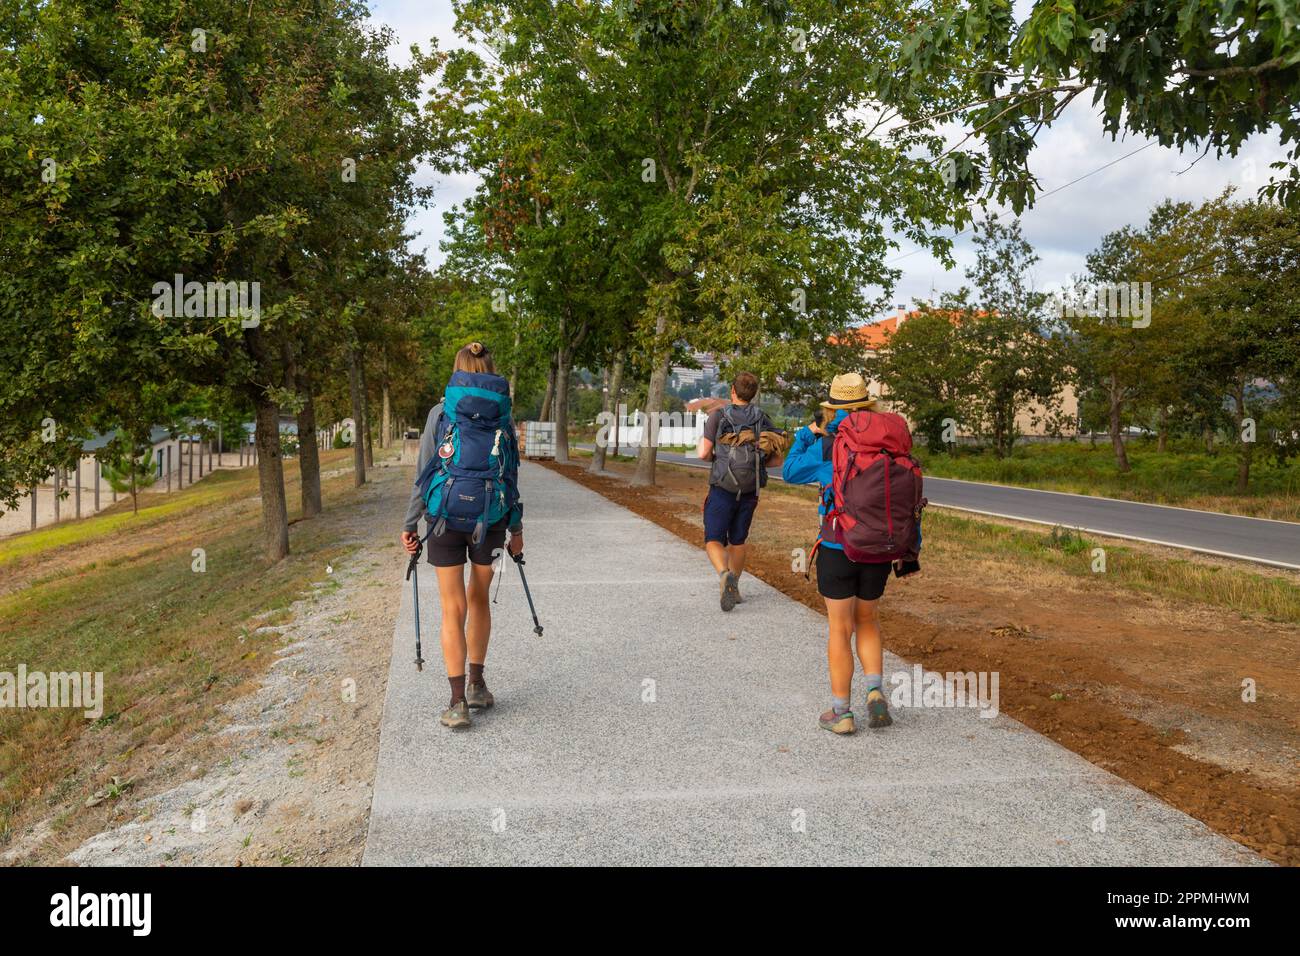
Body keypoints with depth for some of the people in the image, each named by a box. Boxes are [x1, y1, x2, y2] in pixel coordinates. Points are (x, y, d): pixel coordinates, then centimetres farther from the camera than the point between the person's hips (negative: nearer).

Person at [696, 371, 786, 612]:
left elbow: (703, 453, -13)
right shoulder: (762, 419, 4)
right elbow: (776, 459, 4)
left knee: (713, 541, 1)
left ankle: (725, 575, -26)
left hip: (722, 488, -4)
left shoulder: (719, 416, -6)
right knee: (738, 541, 20)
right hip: (750, 491, 4)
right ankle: (733, 588, 28)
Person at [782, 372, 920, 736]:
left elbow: (791, 472, 8)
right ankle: (875, 691, 5)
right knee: (867, 623, 22)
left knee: (840, 630, 7)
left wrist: (806, 434, 20)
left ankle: (841, 712, 12)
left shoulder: (827, 447, -9)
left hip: (837, 551, -3)